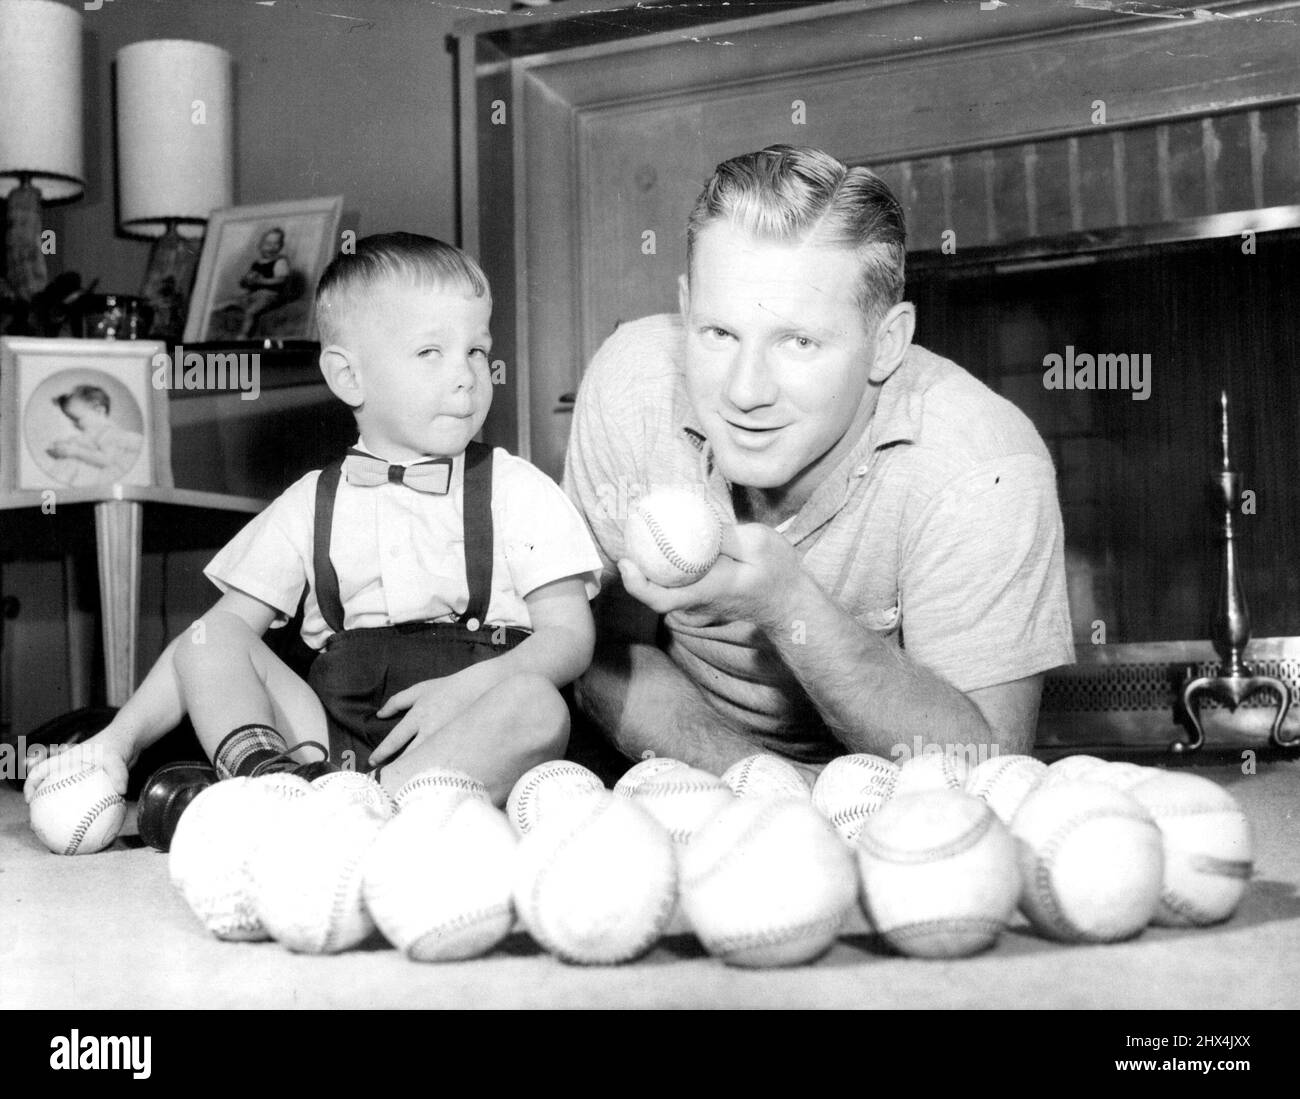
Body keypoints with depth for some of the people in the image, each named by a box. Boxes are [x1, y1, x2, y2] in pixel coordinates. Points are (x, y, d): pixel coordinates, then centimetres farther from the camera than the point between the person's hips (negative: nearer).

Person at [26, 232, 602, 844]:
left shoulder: (517, 491, 7)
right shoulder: (312, 504, 13)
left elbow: (570, 634, 1)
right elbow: (223, 629, 13)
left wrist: (466, 689, -18)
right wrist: (118, 741, 2)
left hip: (469, 746, -2)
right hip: (329, 734, 2)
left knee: (538, 706, -33)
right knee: (207, 642, -10)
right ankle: (262, 768, -36)